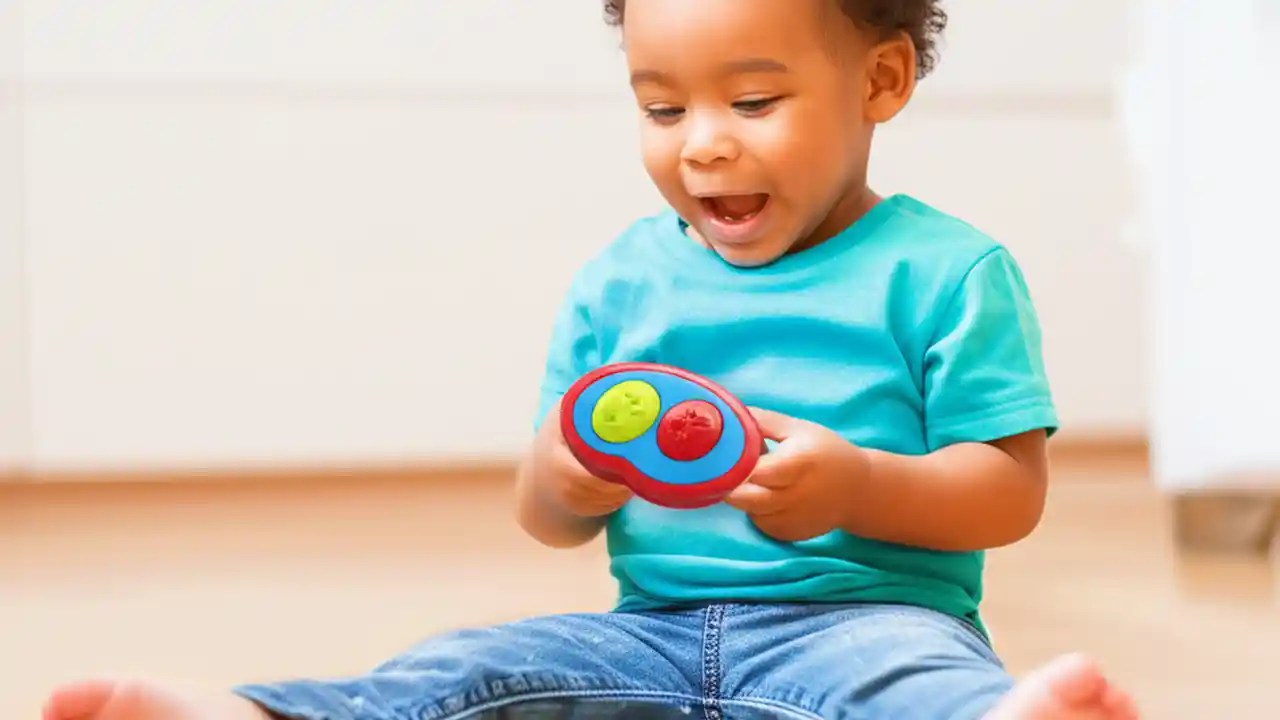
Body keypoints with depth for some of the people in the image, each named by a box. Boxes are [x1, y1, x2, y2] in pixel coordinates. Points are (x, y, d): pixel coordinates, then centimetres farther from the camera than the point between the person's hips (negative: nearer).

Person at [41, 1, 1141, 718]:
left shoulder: (945, 271, 2)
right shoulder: (620, 281, 14)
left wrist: (859, 488, -19)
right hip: (657, 627, 5)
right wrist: (562, 483, -8)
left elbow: (1013, 494, -2)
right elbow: (547, 521, 17)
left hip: (863, 613, -4)